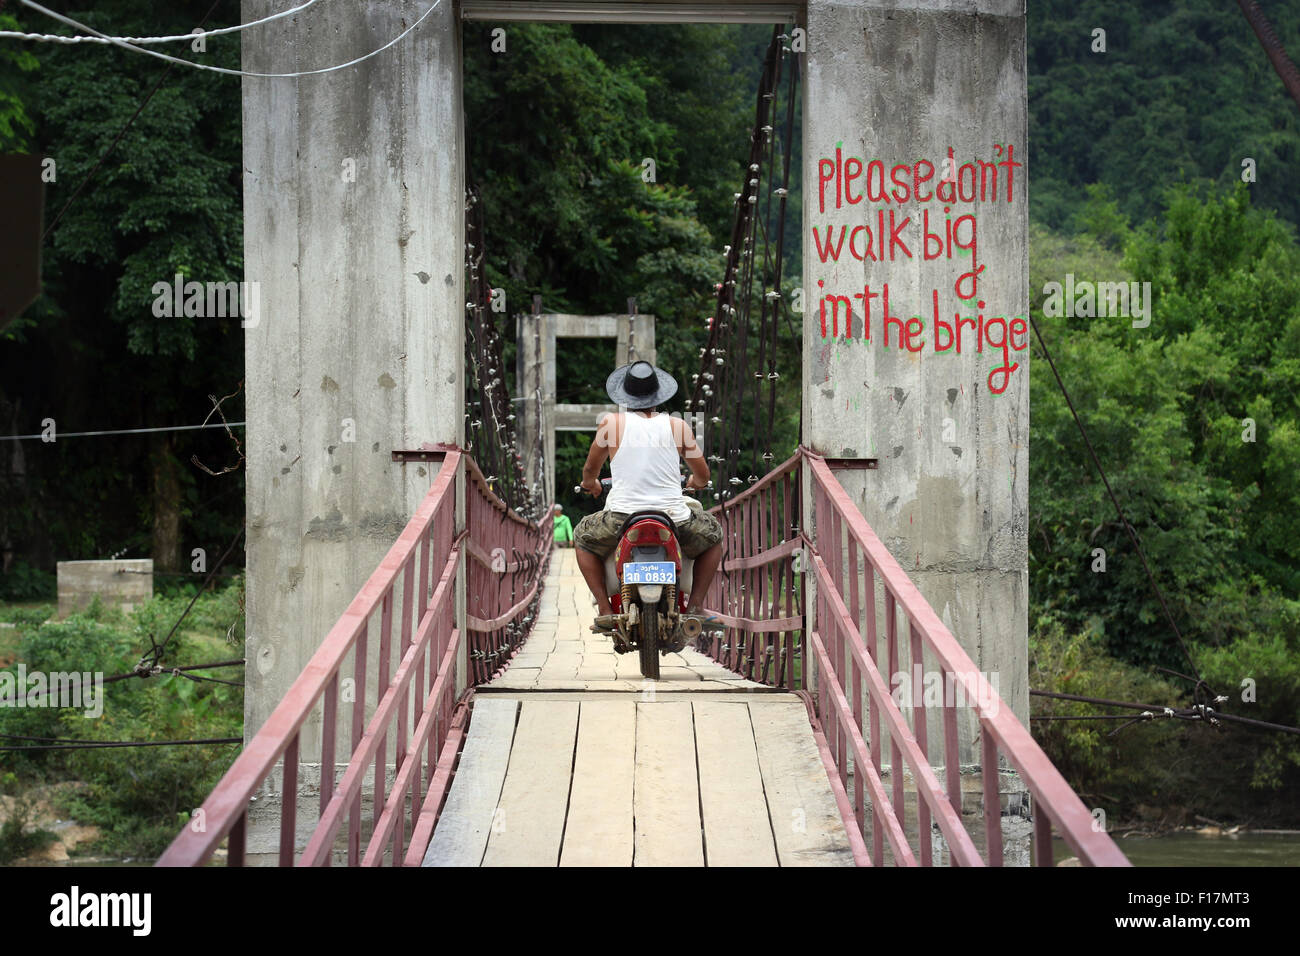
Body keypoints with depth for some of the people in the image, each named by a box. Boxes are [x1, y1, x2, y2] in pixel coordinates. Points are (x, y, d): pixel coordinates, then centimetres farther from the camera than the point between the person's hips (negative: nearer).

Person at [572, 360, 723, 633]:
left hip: (623, 518, -1)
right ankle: (696, 603, 18)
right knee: (713, 534, 31)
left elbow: (590, 470, 14)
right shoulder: (676, 425, 3)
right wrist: (695, 482, 39)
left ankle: (604, 607, 15)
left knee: (583, 537, 30)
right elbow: (703, 475, 13)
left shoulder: (611, 422, 1)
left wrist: (590, 484, 39)